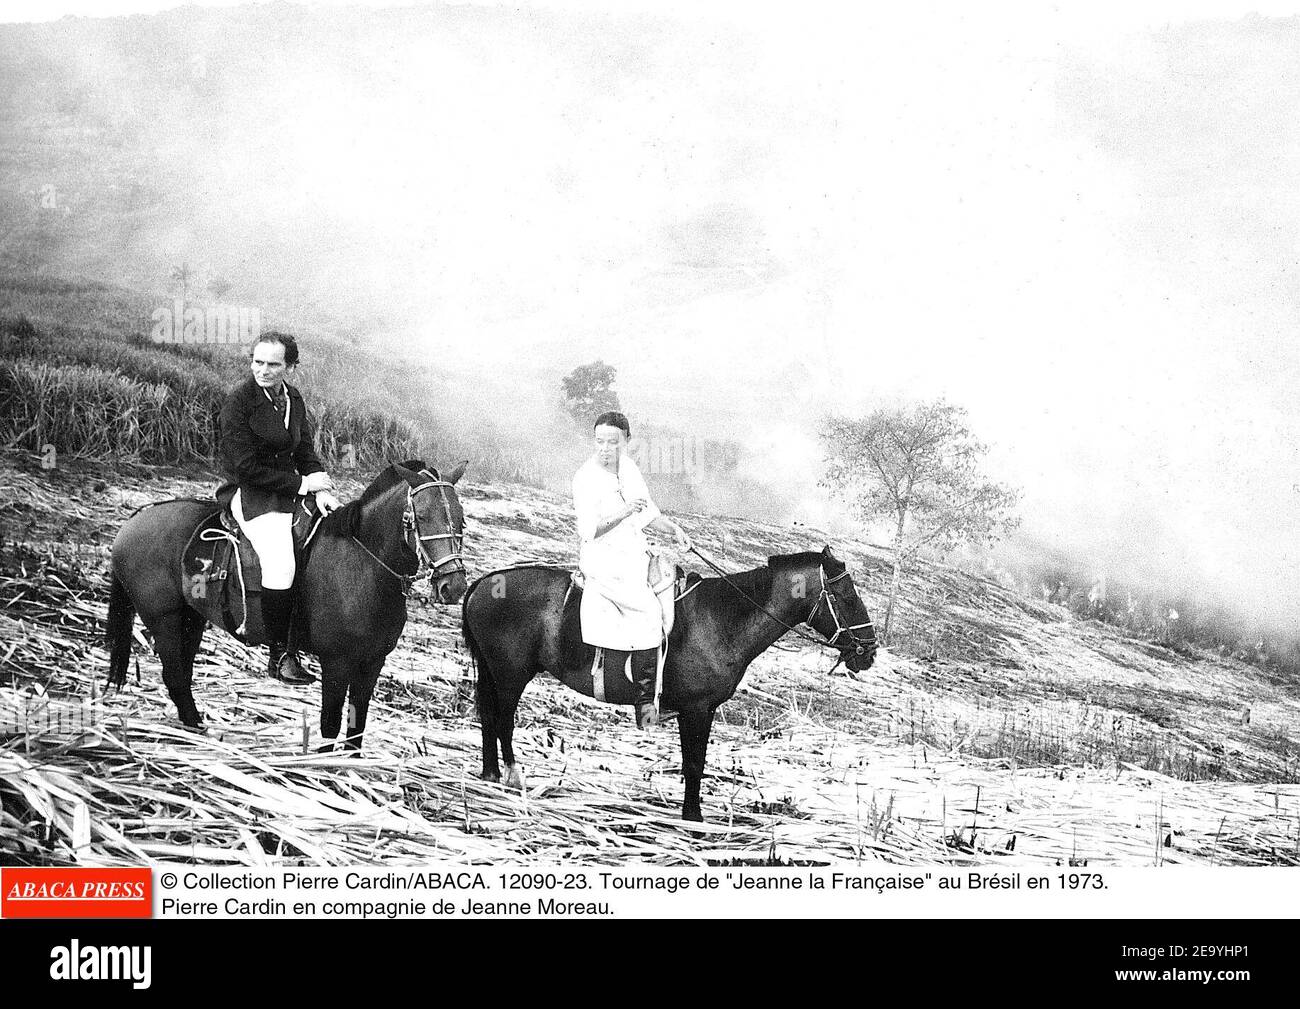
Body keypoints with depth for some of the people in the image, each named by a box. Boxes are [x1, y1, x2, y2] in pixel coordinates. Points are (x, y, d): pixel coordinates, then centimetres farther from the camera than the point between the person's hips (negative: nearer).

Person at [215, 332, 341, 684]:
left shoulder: (294, 399, 9)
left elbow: (306, 453, 14)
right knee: (280, 563, -29)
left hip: (291, 488, 7)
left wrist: (322, 489, -6)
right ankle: (280, 654, -16)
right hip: (248, 493, -7)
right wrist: (302, 484, -15)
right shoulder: (238, 401, -12)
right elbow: (246, 467, -15)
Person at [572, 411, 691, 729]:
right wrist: (624, 512, -29)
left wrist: (673, 529, 3)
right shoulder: (585, 478, -10)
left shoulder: (630, 470, 11)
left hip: (636, 557, 7)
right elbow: (590, 531, -18)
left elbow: (649, 515, 20)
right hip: (603, 562, -7)